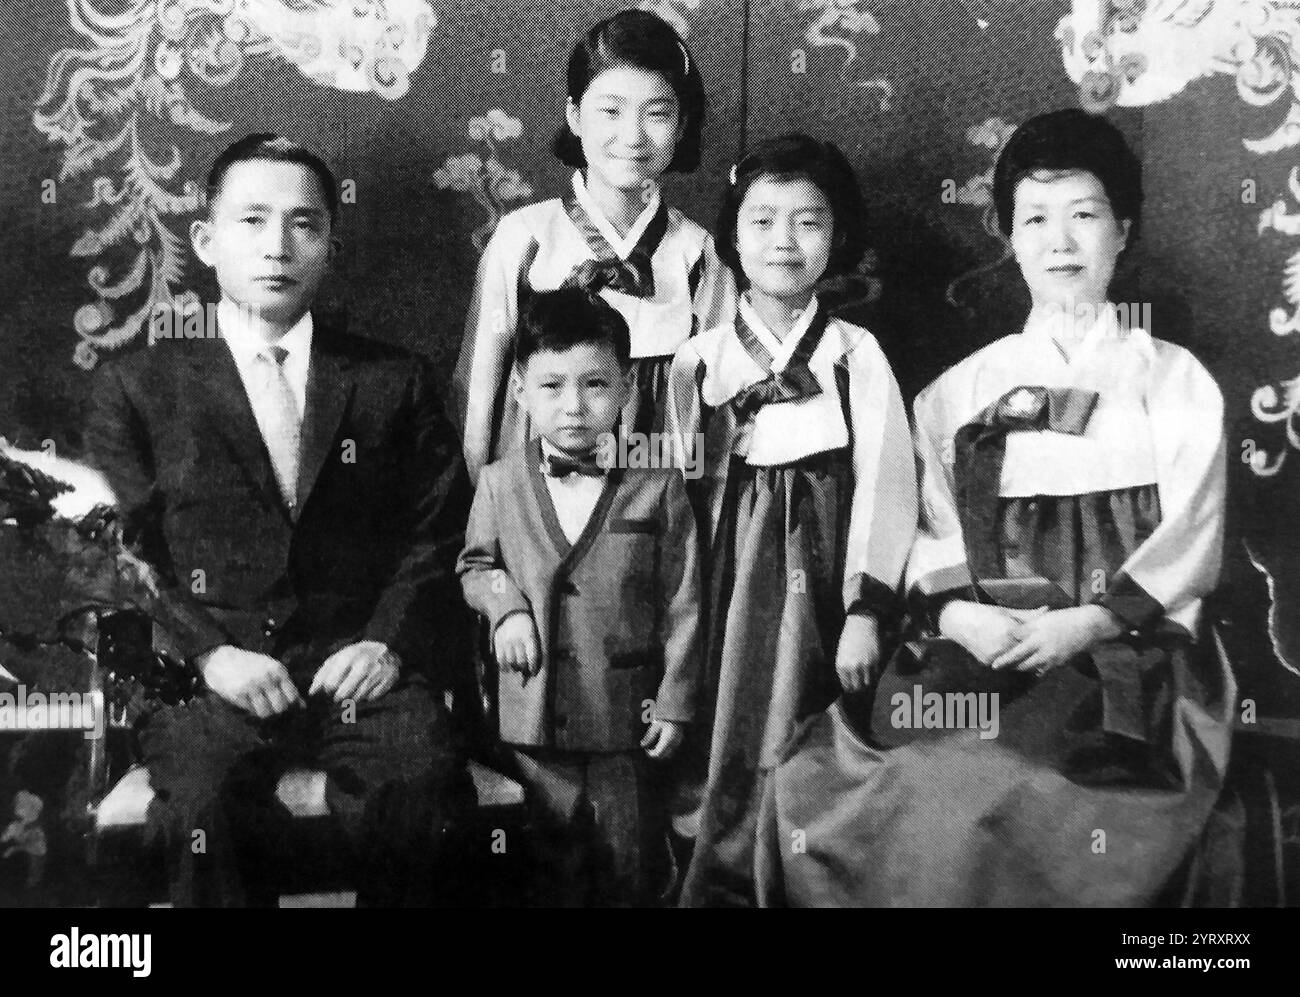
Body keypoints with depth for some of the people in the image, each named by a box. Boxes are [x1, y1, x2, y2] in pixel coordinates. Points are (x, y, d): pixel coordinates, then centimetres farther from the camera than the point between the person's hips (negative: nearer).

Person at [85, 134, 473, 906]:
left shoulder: (395, 381, 15)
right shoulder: (140, 387, 13)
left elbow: (440, 533, 9)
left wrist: (389, 640, -8)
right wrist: (207, 652, -9)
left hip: (358, 668, 1)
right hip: (212, 675, 0)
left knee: (413, 790, -30)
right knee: (207, 801, -32)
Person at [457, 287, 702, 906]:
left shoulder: (658, 485, -6)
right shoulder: (499, 483, -2)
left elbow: (680, 601, -4)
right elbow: (475, 566, 13)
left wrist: (675, 698, -4)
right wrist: (503, 602, -9)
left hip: (627, 716, -1)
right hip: (535, 717, 1)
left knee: (634, 869, 15)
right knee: (555, 865, 16)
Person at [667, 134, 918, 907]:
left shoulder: (855, 354, 0)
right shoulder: (698, 361, 5)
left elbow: (883, 482, -5)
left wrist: (865, 610, -11)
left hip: (822, 570, -1)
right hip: (731, 576, 1)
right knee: (732, 745, 3)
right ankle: (725, 882, 19)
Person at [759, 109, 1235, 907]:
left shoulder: (1173, 378, 13)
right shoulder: (961, 390, 18)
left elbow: (1190, 534, 2)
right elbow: (932, 528, 8)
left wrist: (1089, 619, -14)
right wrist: (958, 612, -13)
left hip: (1130, 648, -1)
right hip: (983, 642, 2)